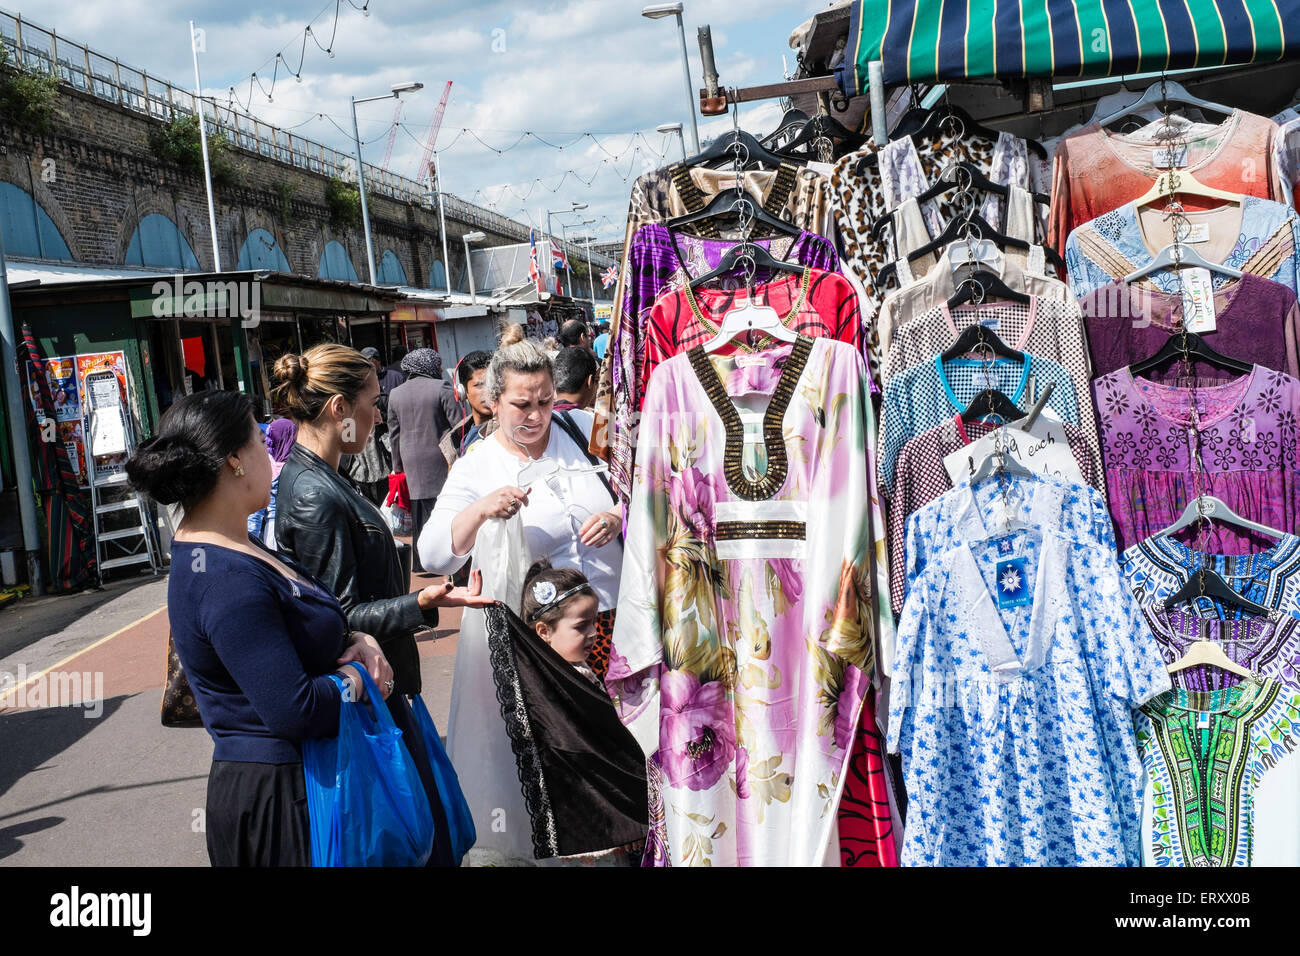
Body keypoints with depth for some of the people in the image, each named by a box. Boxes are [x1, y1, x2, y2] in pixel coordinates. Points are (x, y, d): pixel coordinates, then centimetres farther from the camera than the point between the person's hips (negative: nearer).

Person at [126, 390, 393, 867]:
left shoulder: (235, 548, 7)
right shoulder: (228, 581, -25)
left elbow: (302, 632, 18)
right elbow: (295, 710, -28)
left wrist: (355, 641, -2)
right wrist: (355, 682, -10)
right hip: (278, 798, -10)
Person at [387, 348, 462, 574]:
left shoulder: (395, 394, 8)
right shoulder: (441, 389, -7)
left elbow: (394, 434, 12)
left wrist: (397, 467, 19)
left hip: (412, 466, 4)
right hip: (439, 462, -4)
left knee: (419, 516, 9)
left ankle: (421, 562, 12)